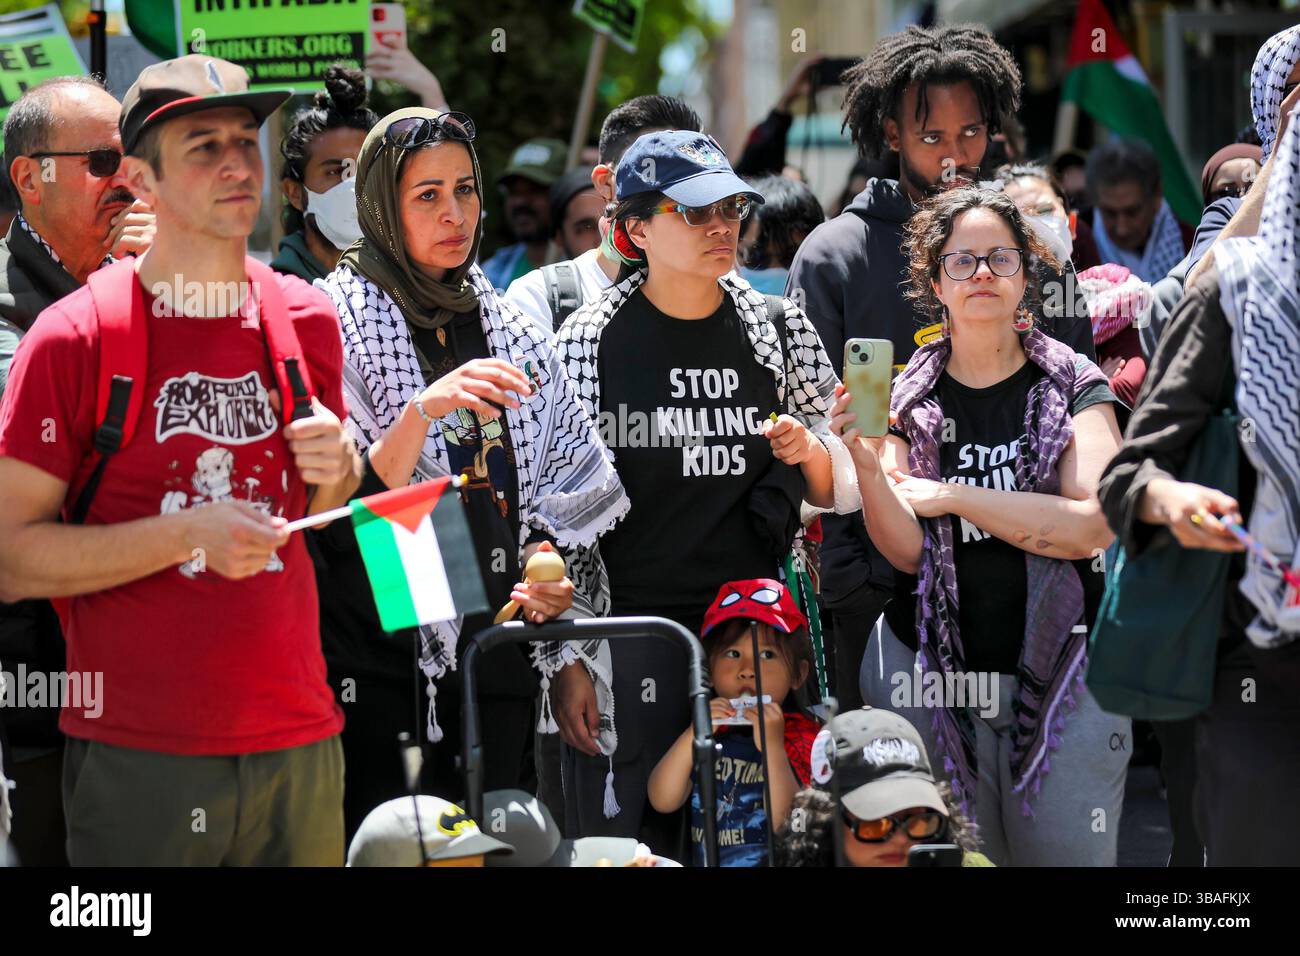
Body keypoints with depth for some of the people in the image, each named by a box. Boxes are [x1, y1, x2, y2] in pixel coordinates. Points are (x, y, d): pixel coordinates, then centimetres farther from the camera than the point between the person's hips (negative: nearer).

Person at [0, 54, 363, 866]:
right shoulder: (73, 336, -7)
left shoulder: (309, 320, 8)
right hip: (139, 758, -4)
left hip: (300, 742, 4)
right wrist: (187, 533, -18)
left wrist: (340, 477, -1)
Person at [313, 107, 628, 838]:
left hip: (495, 644, 5)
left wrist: (556, 580, 1)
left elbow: (567, 487, 18)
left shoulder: (506, 330, 12)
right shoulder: (342, 323, -5)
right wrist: (424, 409, -25)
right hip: (383, 655, -5)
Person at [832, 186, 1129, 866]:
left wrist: (949, 496, -11)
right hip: (931, 668, 1)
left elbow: (1094, 524, -13)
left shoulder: (1074, 385, 1)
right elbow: (906, 553, -3)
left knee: (1068, 855, -1)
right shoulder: (908, 400, 6)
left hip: (1060, 672, -1)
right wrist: (868, 466, -21)